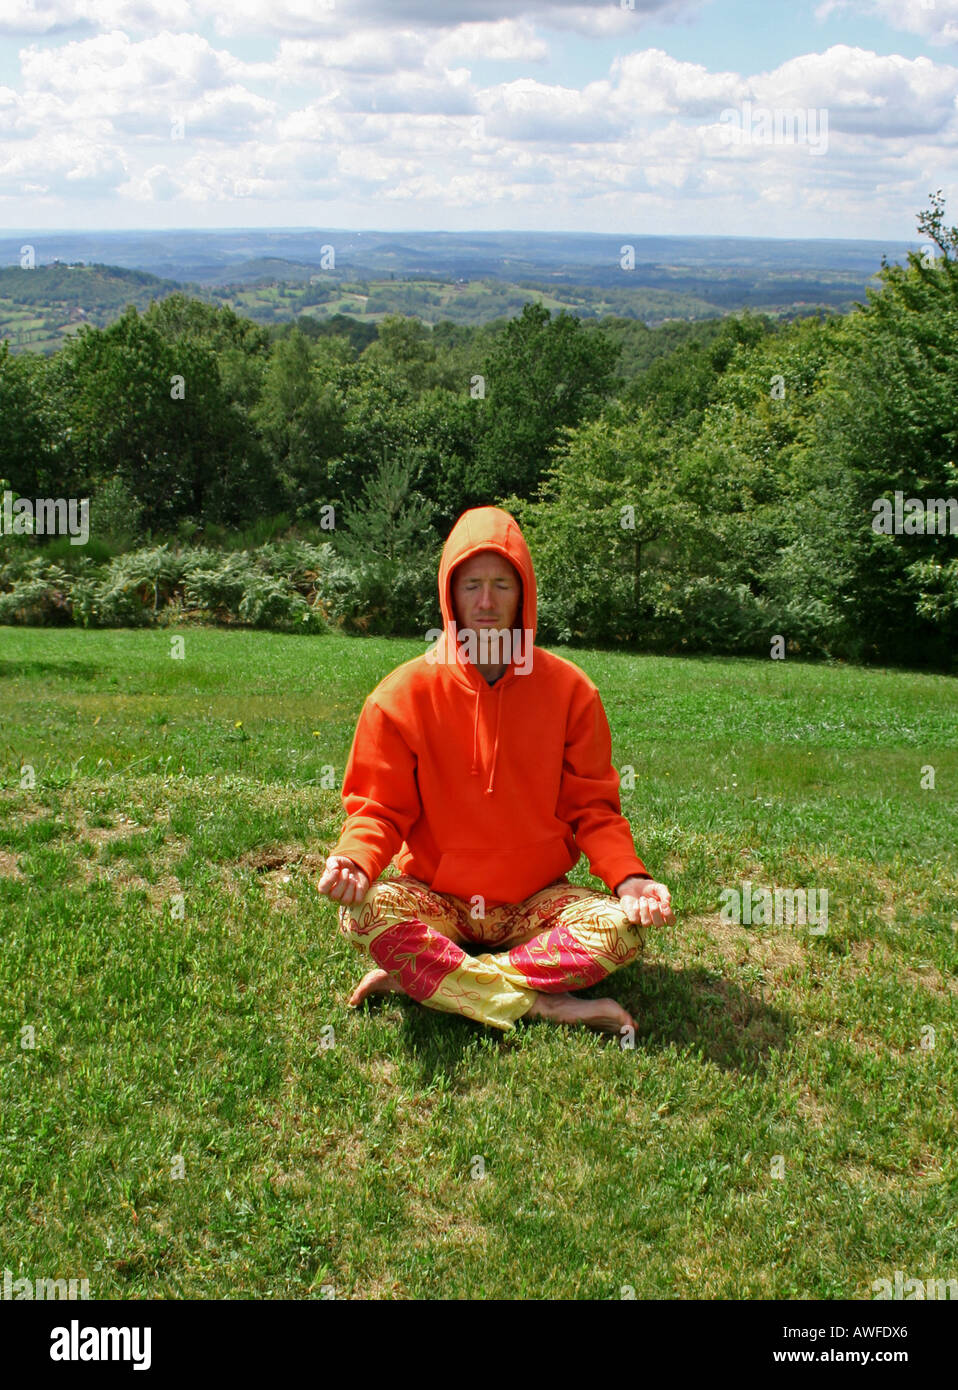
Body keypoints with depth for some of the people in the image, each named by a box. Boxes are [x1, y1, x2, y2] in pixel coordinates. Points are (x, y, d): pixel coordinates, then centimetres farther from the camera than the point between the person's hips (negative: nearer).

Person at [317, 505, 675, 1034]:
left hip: (537, 900, 1)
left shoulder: (569, 690, -4)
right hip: (434, 901, -1)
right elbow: (379, 808, -3)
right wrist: (355, 859, -26)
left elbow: (592, 808, 0)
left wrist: (630, 877, -19)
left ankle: (413, 977, -21)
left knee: (623, 929, -27)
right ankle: (543, 1004, -25)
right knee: (364, 913, -30)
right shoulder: (404, 693, -6)